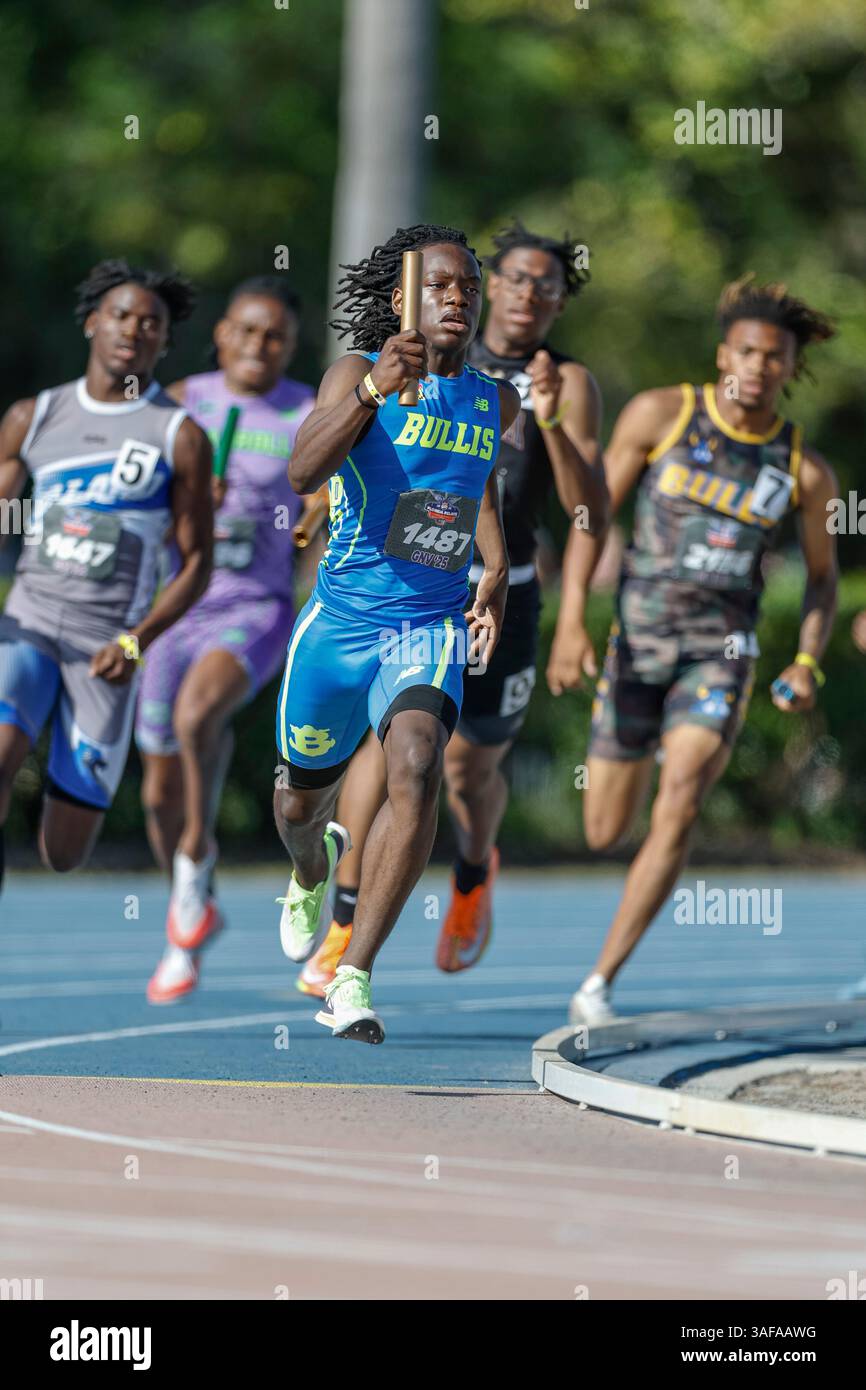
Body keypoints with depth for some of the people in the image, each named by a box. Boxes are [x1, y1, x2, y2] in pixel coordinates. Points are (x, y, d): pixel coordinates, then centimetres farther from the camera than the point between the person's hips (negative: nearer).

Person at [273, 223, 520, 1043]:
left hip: (430, 628, 1)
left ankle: (351, 982, -28)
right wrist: (375, 392, -41)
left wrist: (496, 569, 17)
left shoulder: (497, 404, 7)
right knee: (302, 799, 16)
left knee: (416, 766, -27)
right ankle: (315, 868, 57)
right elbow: (302, 473, -27)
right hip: (340, 616, -1)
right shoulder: (358, 373, -9)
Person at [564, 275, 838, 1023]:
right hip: (639, 637, 0)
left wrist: (807, 662, 0)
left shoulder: (806, 470, 1)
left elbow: (824, 573, 15)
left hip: (722, 652, 0)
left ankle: (600, 983, -18)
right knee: (604, 833, 5)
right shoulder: (661, 413, -4)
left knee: (678, 810, -23)